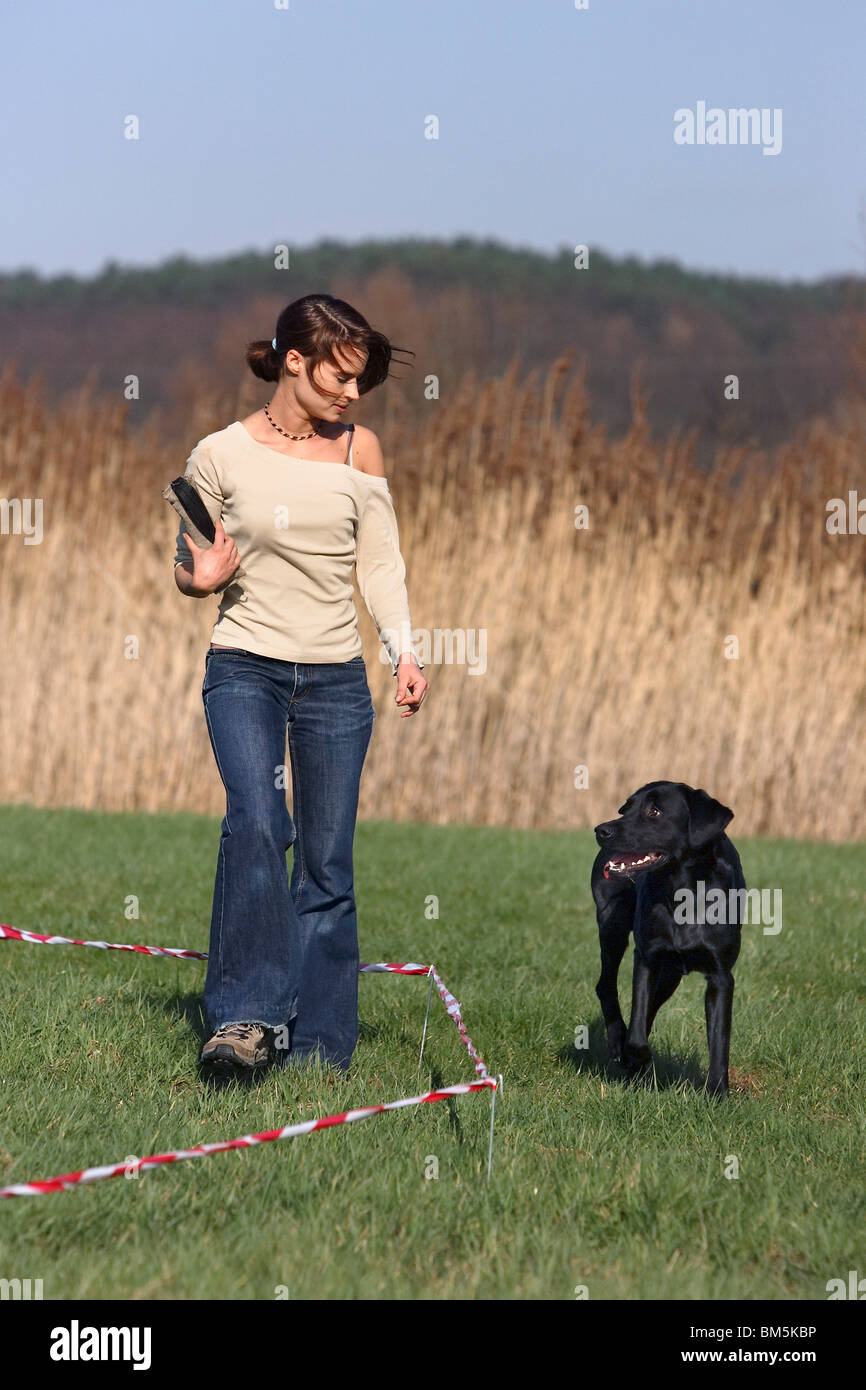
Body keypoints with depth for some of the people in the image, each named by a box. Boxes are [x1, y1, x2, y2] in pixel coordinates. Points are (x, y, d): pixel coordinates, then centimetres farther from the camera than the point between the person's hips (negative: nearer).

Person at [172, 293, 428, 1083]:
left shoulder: (358, 450, 6)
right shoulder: (220, 456, -1)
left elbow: (380, 563, 7)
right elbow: (189, 567, 9)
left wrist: (405, 651, -6)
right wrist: (201, 580, -14)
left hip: (336, 680, 2)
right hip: (245, 668, -2)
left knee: (328, 862, 1)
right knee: (258, 825, -24)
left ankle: (319, 1042, 8)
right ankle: (247, 1017, -23)